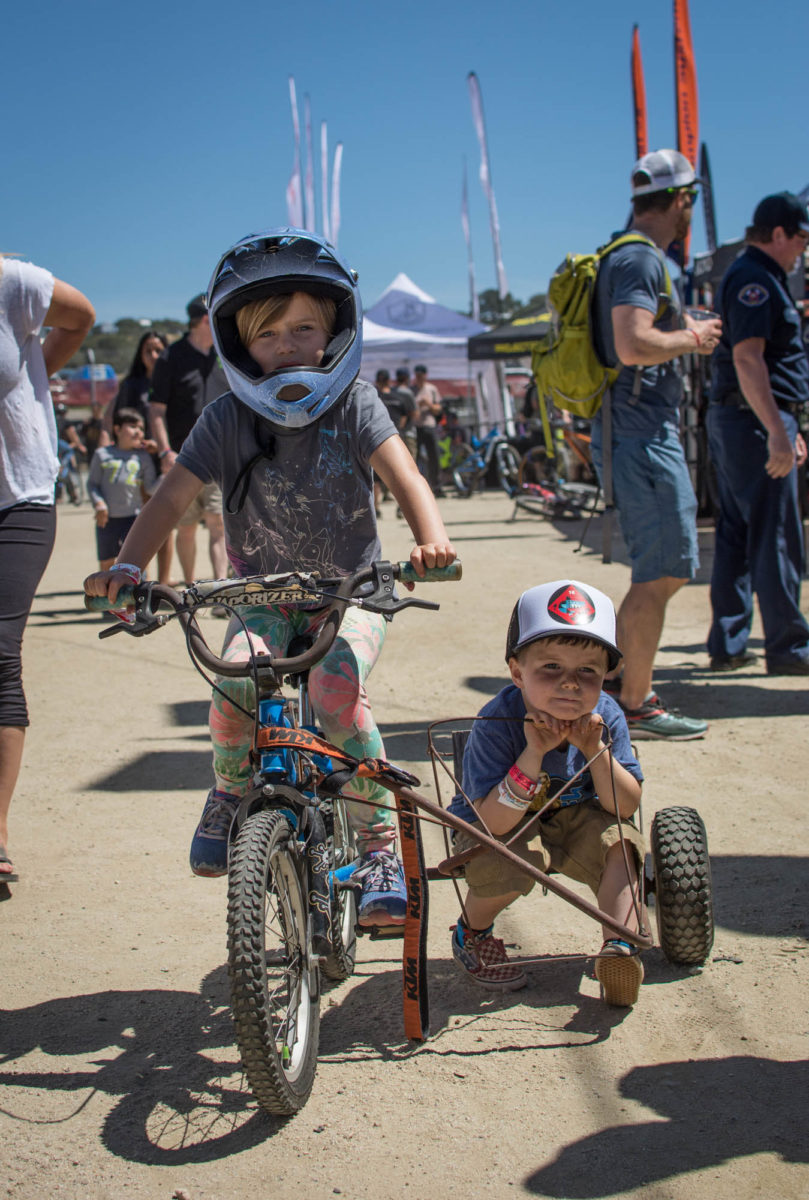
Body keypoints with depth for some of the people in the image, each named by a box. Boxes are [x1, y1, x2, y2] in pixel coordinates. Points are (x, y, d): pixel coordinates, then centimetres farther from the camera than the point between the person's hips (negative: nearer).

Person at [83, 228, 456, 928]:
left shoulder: (352, 403, -8)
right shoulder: (228, 419, -6)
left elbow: (402, 474, -21)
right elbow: (173, 497, -11)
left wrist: (430, 538, -42)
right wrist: (127, 566, -29)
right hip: (265, 596, 2)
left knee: (337, 692, -29)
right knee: (237, 681, -27)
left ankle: (380, 845, -11)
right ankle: (231, 792, 5)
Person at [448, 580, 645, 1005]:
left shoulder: (605, 716, -16)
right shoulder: (496, 723, -29)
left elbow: (625, 807, -14)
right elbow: (495, 821, -33)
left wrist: (596, 752, -30)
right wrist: (533, 755, -43)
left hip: (572, 819, 4)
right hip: (499, 827, -3)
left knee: (618, 841, -22)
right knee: (508, 861, -32)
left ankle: (619, 946, -13)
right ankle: (472, 933, -1)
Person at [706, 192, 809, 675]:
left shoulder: (759, 278, 21)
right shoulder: (755, 279, -12)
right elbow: (747, 358, -23)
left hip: (733, 419, 11)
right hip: (756, 421, -11)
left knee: (737, 536, 11)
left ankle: (728, 646, 15)